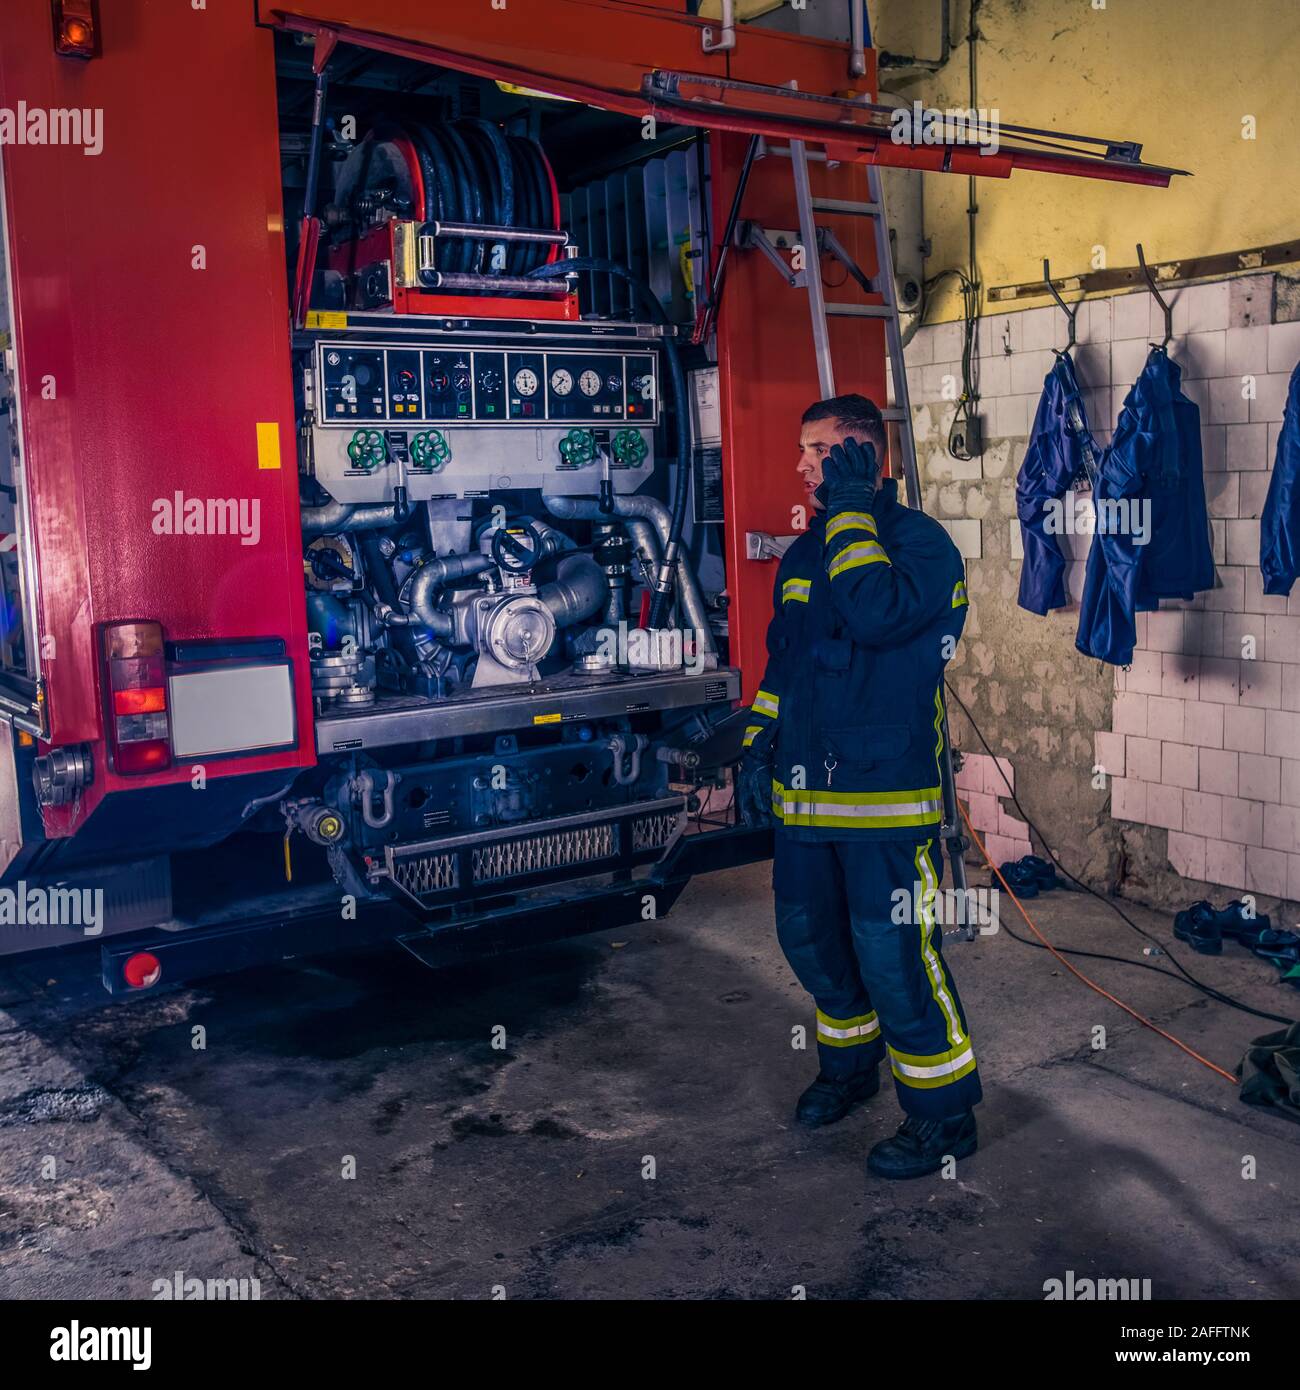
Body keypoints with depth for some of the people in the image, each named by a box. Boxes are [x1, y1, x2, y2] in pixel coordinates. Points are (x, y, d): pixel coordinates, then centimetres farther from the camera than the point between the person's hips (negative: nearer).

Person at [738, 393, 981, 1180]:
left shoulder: (921, 541, -10)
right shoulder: (806, 553, 14)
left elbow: (878, 613, -30)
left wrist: (851, 511, -20)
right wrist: (759, 750, 14)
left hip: (887, 794, -8)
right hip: (806, 793, 8)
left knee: (894, 956, -4)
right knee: (810, 938, 18)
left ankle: (943, 1113, 14)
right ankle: (850, 1065, 41)